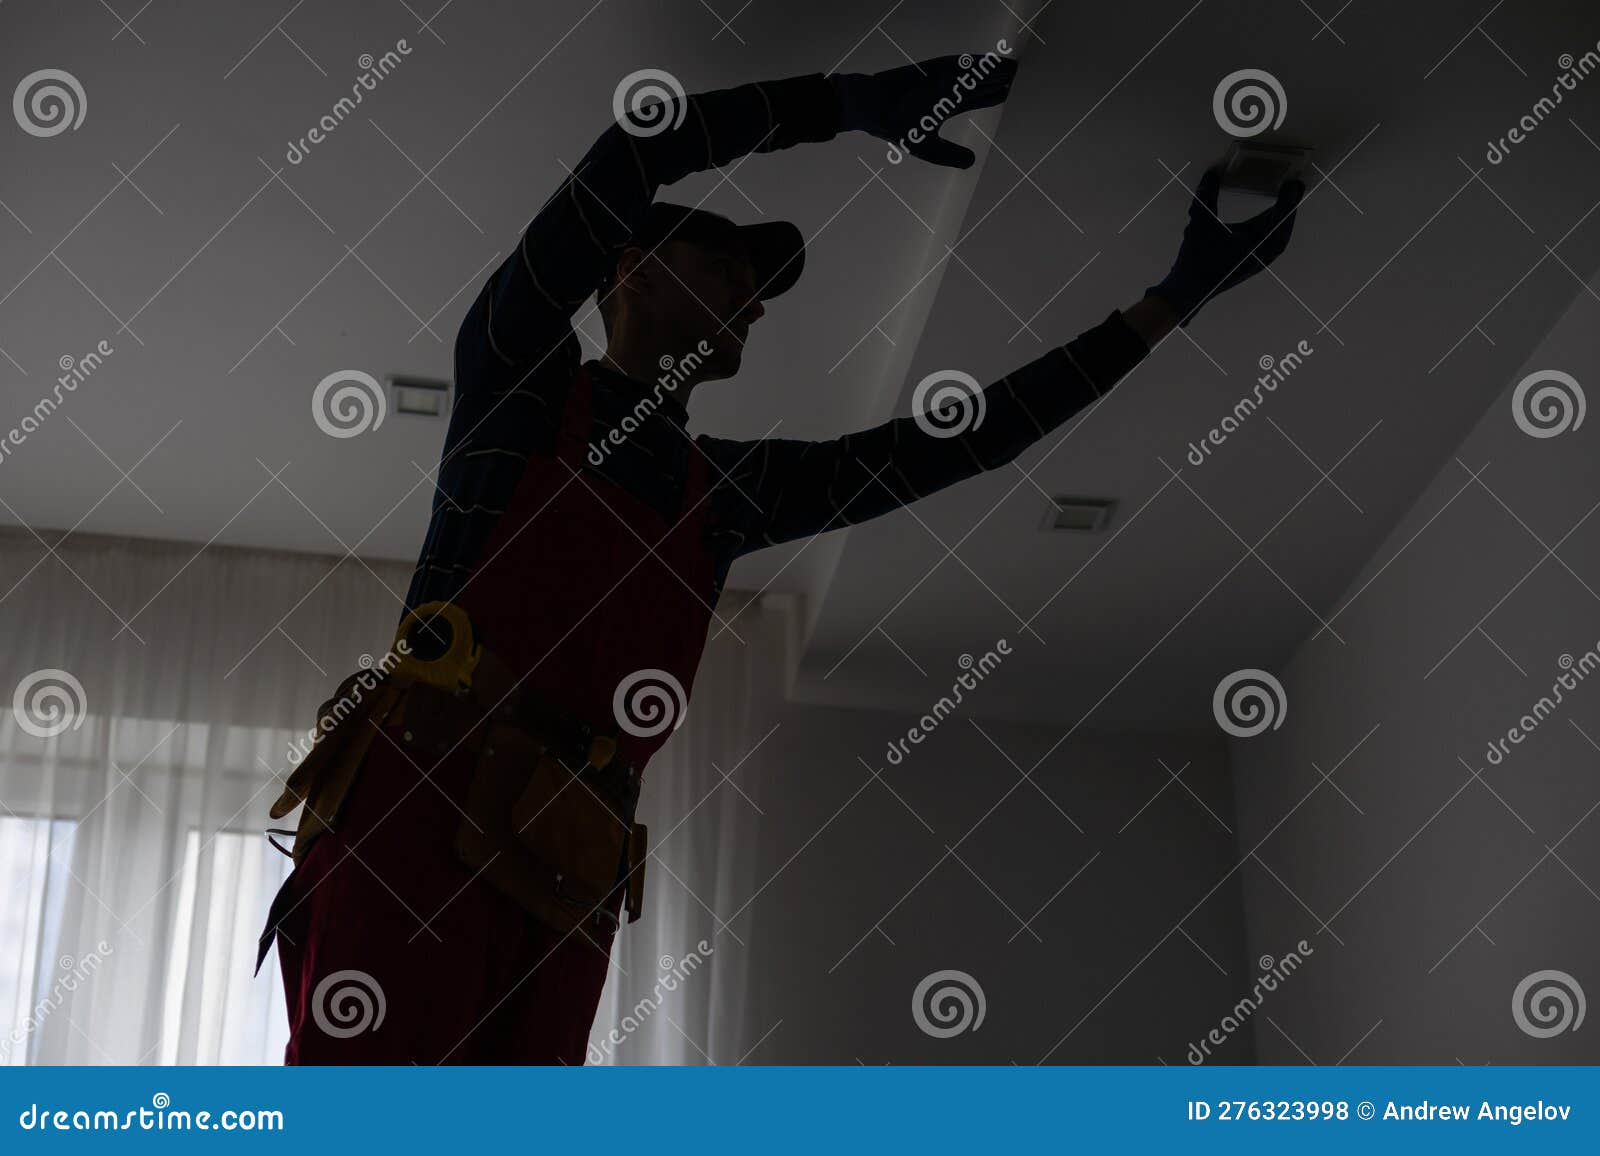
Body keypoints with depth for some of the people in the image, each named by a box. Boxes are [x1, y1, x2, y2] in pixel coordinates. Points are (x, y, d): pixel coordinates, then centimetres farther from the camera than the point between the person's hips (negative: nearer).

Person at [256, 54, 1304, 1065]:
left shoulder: (726, 492, 25)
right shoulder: (520, 372, 13)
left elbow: (956, 440, 23)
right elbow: (637, 150, 0)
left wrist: (1172, 302, 23)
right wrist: (850, 103, 8)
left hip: (565, 875, 5)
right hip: (417, 810, -5)